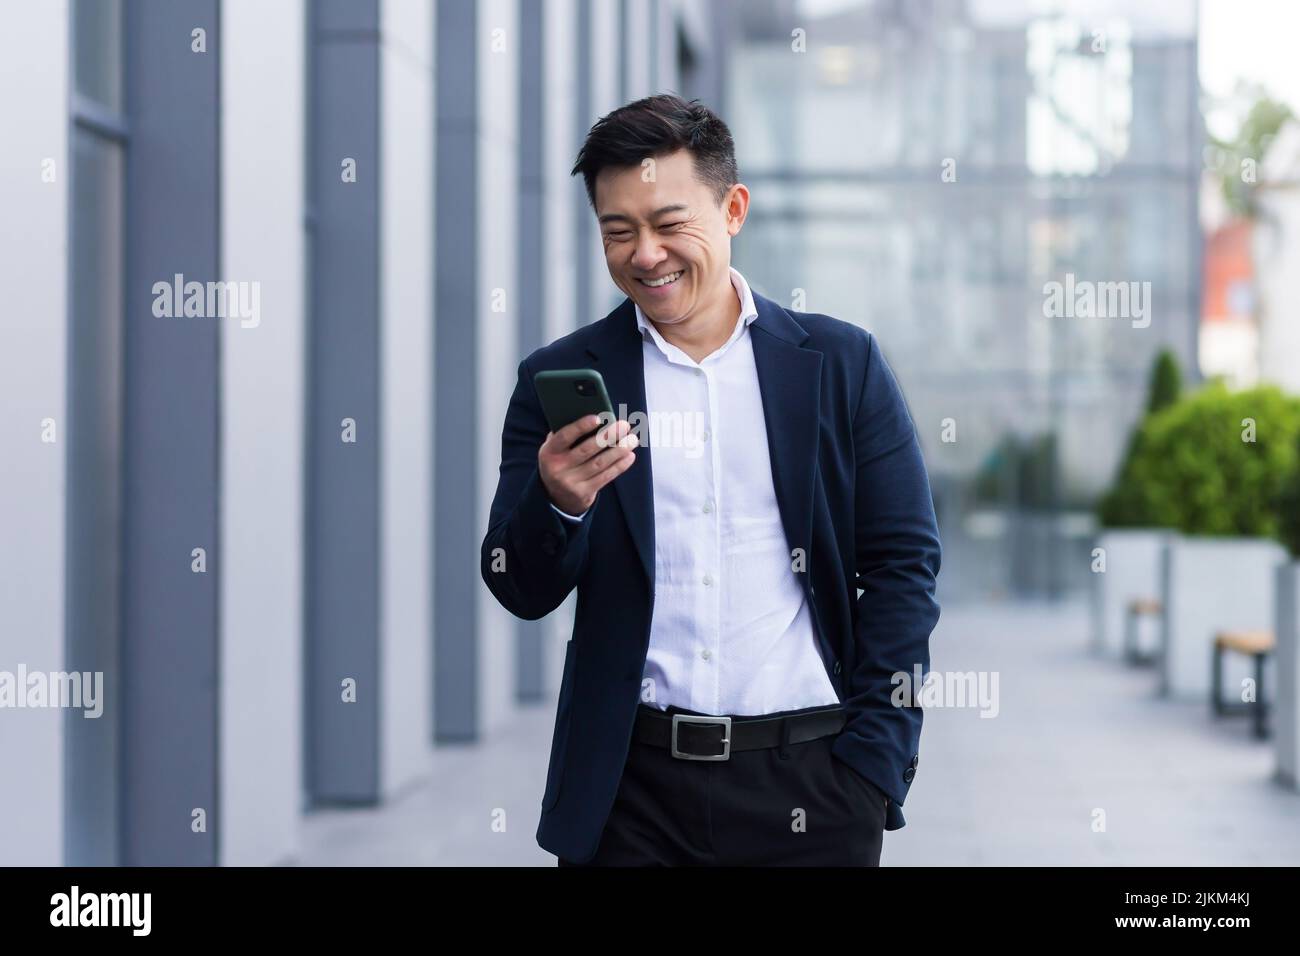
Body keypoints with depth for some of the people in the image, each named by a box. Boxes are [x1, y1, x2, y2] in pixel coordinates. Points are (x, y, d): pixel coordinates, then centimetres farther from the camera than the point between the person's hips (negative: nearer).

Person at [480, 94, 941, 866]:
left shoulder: (842, 364, 3)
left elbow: (904, 566, 2)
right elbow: (525, 593, 1)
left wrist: (872, 768, -6)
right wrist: (557, 503, -20)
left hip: (807, 775, 0)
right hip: (632, 782, 0)